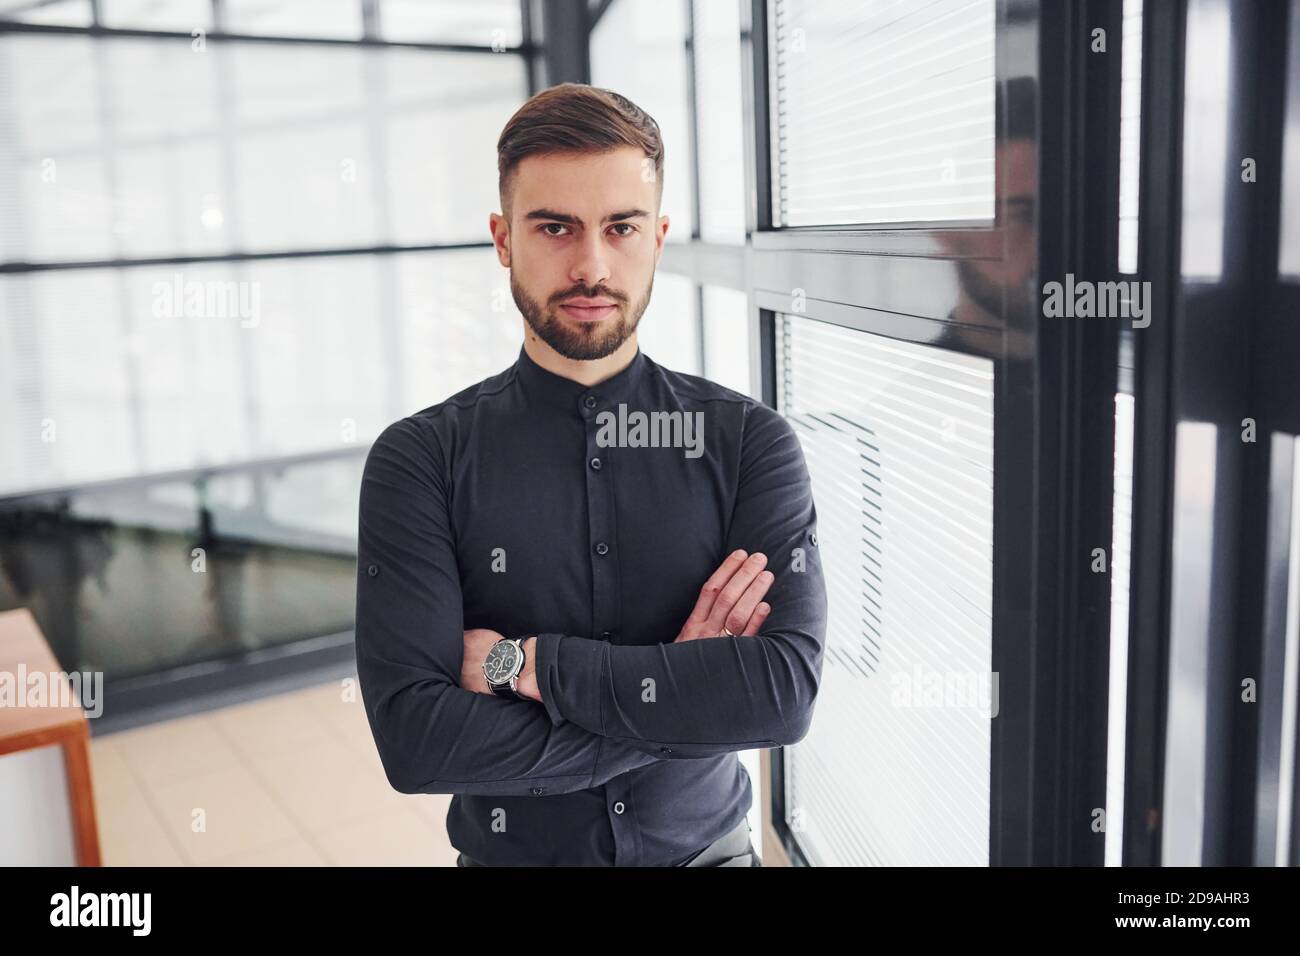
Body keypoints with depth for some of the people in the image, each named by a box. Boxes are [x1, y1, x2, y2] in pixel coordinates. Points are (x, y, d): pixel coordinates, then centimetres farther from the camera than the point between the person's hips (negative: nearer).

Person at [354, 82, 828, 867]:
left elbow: (787, 691, -23)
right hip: (513, 849, -1)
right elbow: (414, 739, -23)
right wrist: (688, 695, -22)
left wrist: (527, 663, -23)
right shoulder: (421, 459, -15)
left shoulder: (750, 442, -12)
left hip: (709, 845, 1)